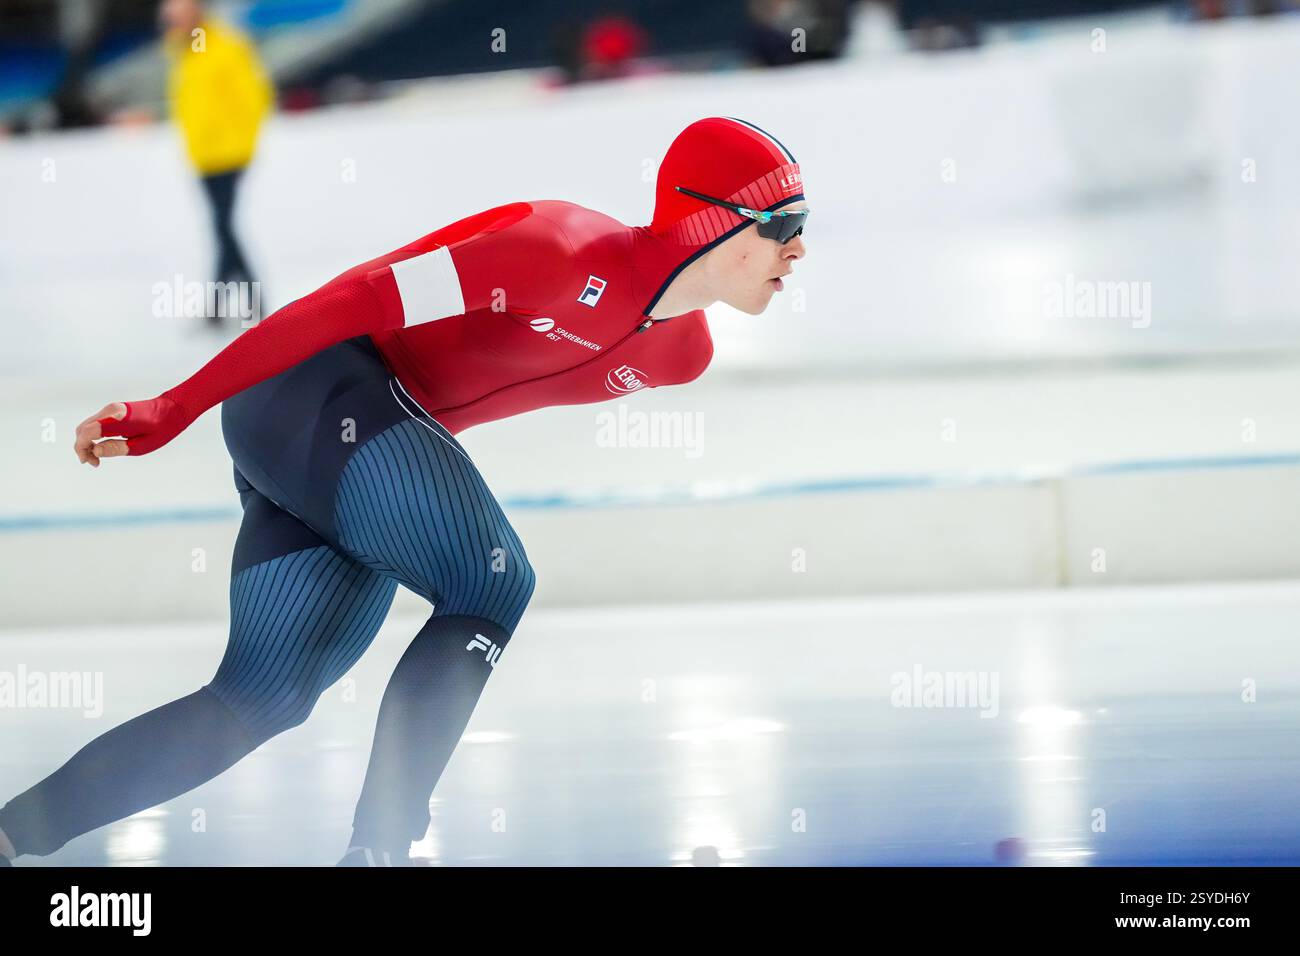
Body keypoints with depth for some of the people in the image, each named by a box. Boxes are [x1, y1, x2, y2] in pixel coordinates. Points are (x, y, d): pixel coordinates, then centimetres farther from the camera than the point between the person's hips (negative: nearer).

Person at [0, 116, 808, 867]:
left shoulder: (681, 354, 5)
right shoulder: (570, 255, -22)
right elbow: (359, 299, -22)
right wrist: (169, 412, -22)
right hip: (314, 389, -9)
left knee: (261, 703, 5)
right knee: (496, 582, -19)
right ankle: (379, 846, -18)